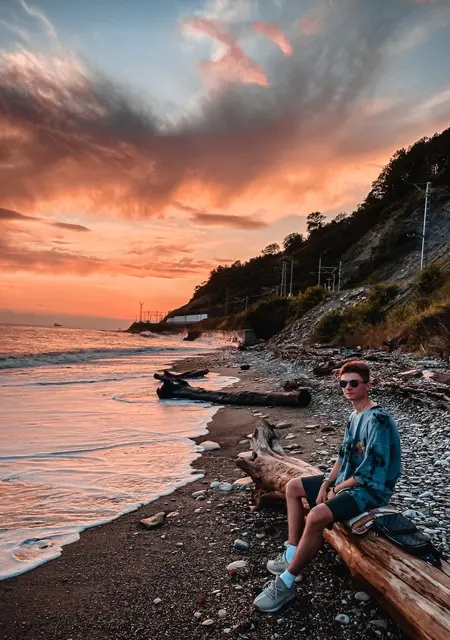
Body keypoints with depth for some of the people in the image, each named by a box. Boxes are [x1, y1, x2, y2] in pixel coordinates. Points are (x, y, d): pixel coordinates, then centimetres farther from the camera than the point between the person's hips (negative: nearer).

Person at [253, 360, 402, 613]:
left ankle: (286, 584, -16)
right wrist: (327, 483, 0)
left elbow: (369, 473, -25)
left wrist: (336, 490, -13)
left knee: (318, 515, -32)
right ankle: (293, 556, 11)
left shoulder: (378, 420, -23)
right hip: (347, 480, 10)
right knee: (293, 487, 11)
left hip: (371, 489, -10)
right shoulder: (355, 415, 7)